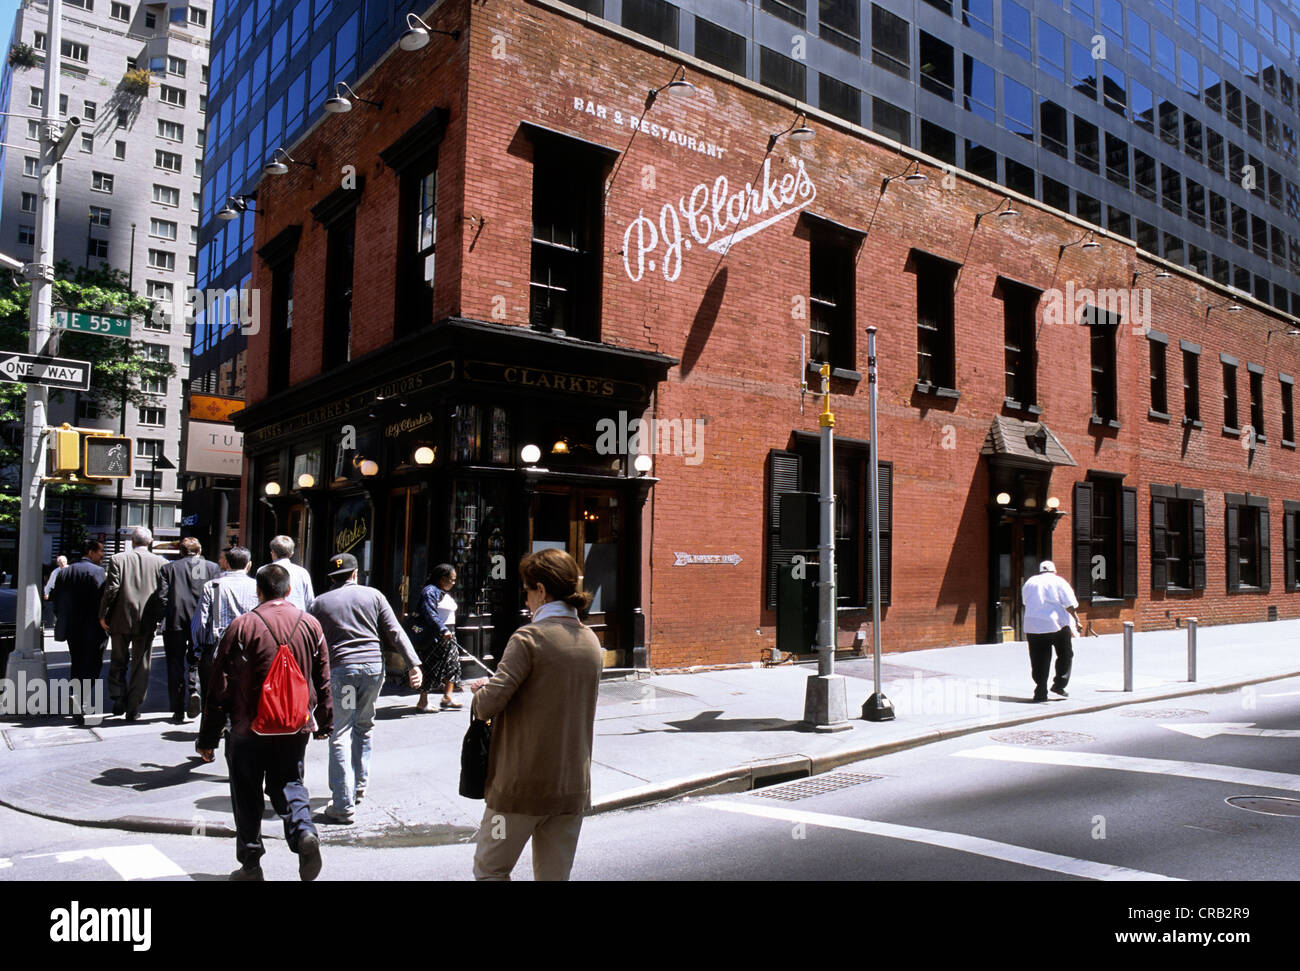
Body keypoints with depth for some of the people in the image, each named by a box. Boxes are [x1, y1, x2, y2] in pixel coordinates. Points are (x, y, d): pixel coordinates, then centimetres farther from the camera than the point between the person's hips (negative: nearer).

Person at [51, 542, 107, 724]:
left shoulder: (64, 572, 10)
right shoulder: (97, 572, -11)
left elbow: (56, 601, 11)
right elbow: (101, 599, -18)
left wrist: (63, 622, 17)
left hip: (72, 629, 7)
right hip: (92, 630, -7)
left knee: (77, 667, 17)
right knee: (91, 668, -2)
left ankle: (79, 708, 23)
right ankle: (82, 708, -14)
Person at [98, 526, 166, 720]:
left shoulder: (118, 559, -3)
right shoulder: (160, 562, -1)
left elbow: (111, 588, -8)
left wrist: (103, 615, 1)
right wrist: (159, 617, 9)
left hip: (120, 619, 0)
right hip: (146, 622, 0)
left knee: (118, 661, 18)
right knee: (141, 665, 7)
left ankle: (118, 698, 9)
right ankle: (133, 708, 7)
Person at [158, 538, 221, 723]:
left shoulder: (170, 567, 4)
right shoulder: (212, 567, 5)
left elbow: (163, 596, -2)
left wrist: (164, 619, 5)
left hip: (175, 623, -1)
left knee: (175, 666, 7)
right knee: (196, 660, 16)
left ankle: (178, 711, 8)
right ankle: (194, 689, -12)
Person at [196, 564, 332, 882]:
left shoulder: (242, 626, -9)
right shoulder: (310, 625, 1)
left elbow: (220, 686, -7)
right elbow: (322, 680, 8)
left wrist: (207, 739, 0)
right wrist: (325, 723, 20)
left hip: (249, 728, -2)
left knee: (247, 796, 13)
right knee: (288, 784, 17)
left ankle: (251, 864, 17)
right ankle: (304, 832, -8)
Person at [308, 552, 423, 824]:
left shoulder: (321, 602, 7)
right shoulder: (373, 595, 8)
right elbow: (395, 632, 2)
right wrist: (413, 663, -2)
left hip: (341, 668, -2)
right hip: (374, 665, 2)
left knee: (341, 734, -1)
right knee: (363, 727, 19)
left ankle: (343, 805, -5)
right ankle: (359, 787, 27)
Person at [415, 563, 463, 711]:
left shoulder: (447, 593, 19)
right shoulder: (430, 592, -13)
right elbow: (430, 614, -24)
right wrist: (443, 630, -31)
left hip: (448, 634, 10)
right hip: (435, 636, -10)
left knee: (453, 663, 7)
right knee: (431, 666, -5)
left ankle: (447, 697, 12)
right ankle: (423, 701, 3)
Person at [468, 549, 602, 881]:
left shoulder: (529, 638, -14)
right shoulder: (590, 640, 7)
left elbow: (488, 705, -20)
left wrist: (481, 694, 3)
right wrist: (493, 684, 14)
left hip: (523, 784, -6)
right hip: (573, 787, 6)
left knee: (490, 870, 12)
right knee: (555, 874, 14)